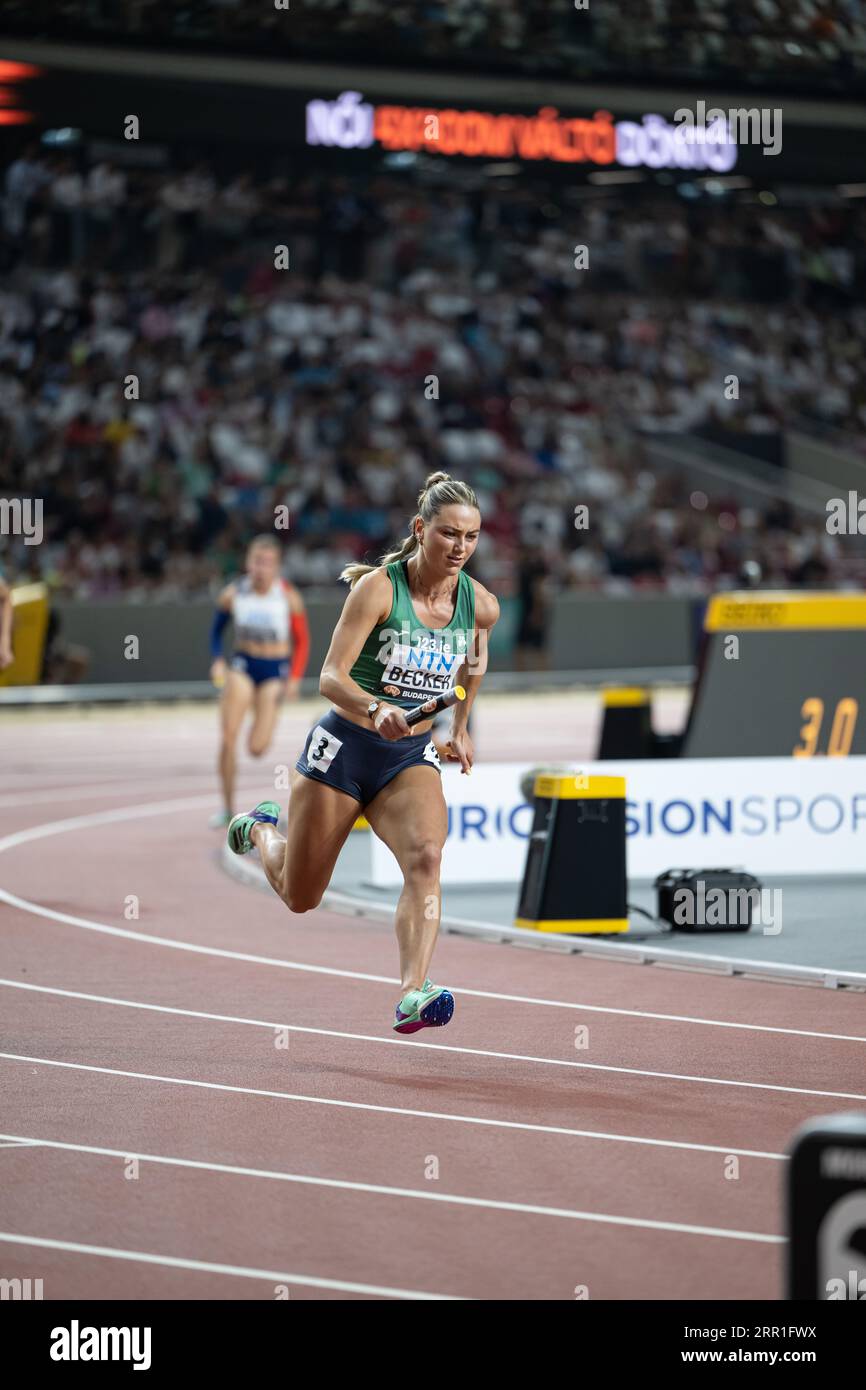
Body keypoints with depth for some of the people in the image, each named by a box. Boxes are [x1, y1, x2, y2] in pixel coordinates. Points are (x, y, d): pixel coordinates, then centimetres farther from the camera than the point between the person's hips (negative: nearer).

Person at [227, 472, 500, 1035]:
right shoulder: (378, 588, -16)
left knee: (426, 855, -30)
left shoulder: (481, 605, -2)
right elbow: (332, 677, -21)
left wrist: (459, 728, 23)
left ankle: (414, 992, -39)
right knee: (299, 896, 10)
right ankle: (262, 828, 45)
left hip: (413, 756, 2)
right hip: (346, 744, -2)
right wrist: (375, 708, -39)